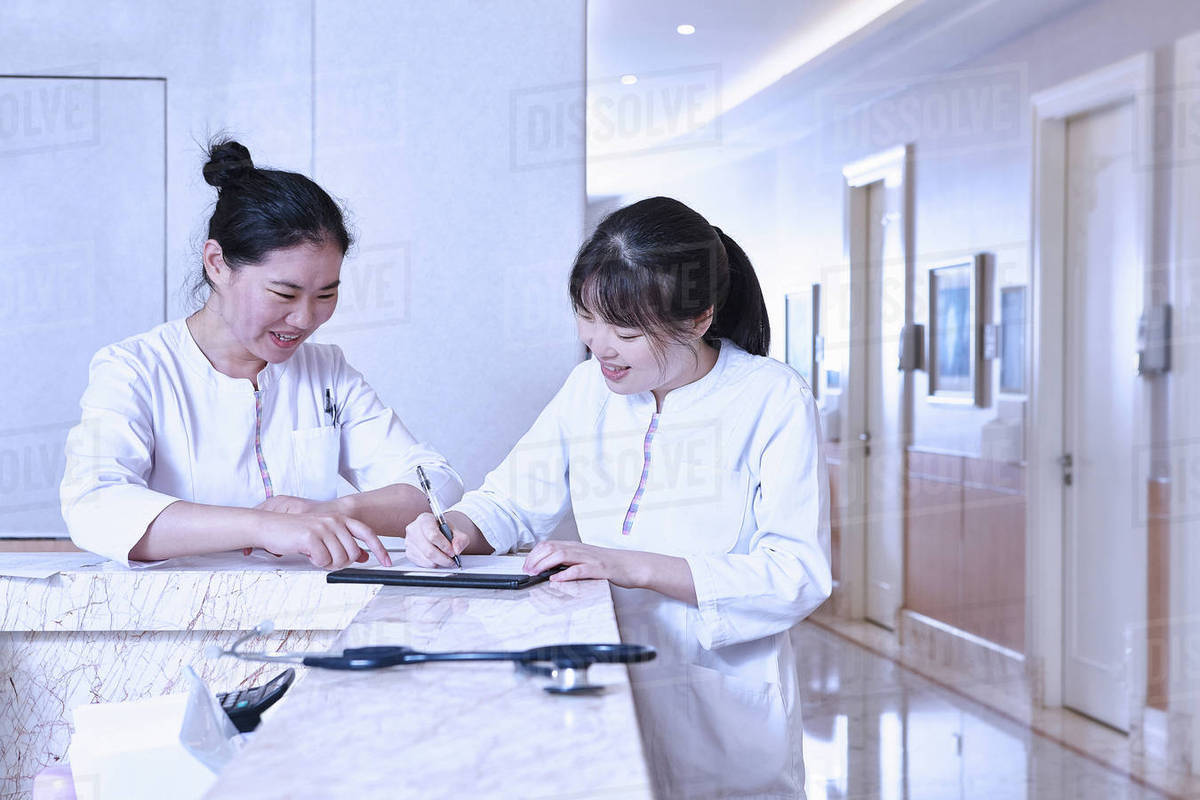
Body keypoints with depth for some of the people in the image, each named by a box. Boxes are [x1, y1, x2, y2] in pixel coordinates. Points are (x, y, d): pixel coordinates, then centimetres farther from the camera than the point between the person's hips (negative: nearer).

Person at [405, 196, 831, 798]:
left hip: (723, 698, -4)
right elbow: (513, 500, 16)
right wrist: (458, 530, -8)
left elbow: (799, 575, -15)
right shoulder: (591, 387, 8)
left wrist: (633, 566, -22)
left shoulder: (774, 399, -8)